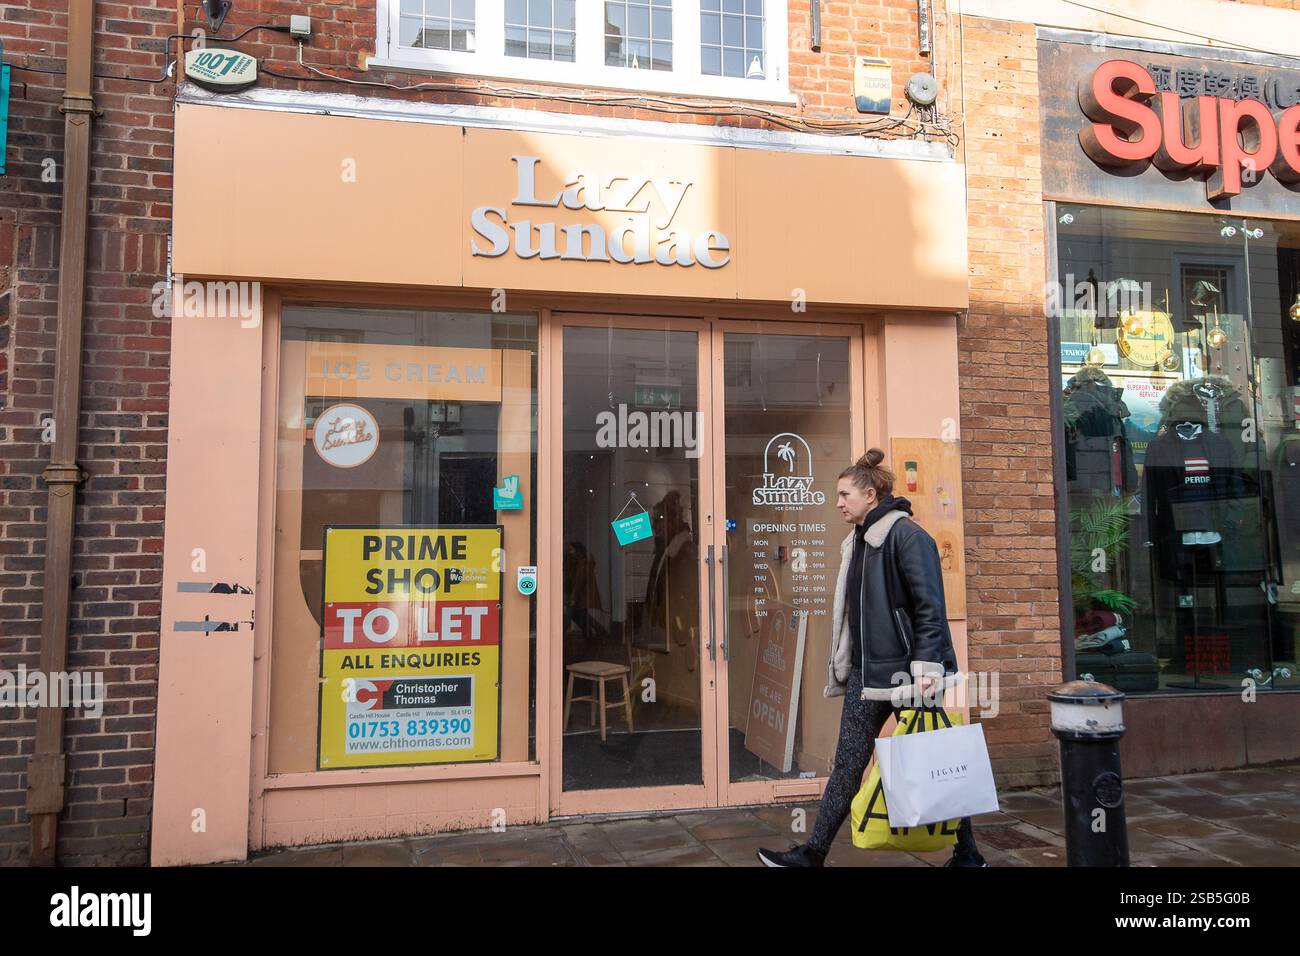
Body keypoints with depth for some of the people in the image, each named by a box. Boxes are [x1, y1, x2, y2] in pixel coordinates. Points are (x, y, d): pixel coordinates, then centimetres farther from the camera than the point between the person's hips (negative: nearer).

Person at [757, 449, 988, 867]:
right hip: (866, 672, 8)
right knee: (847, 763, 9)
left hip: (906, 671, -8)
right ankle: (813, 853, 13)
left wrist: (927, 668, -22)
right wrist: (844, 666, 20)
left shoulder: (907, 536, -12)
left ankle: (968, 854, 22)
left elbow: (930, 607, -17)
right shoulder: (858, 541, 14)